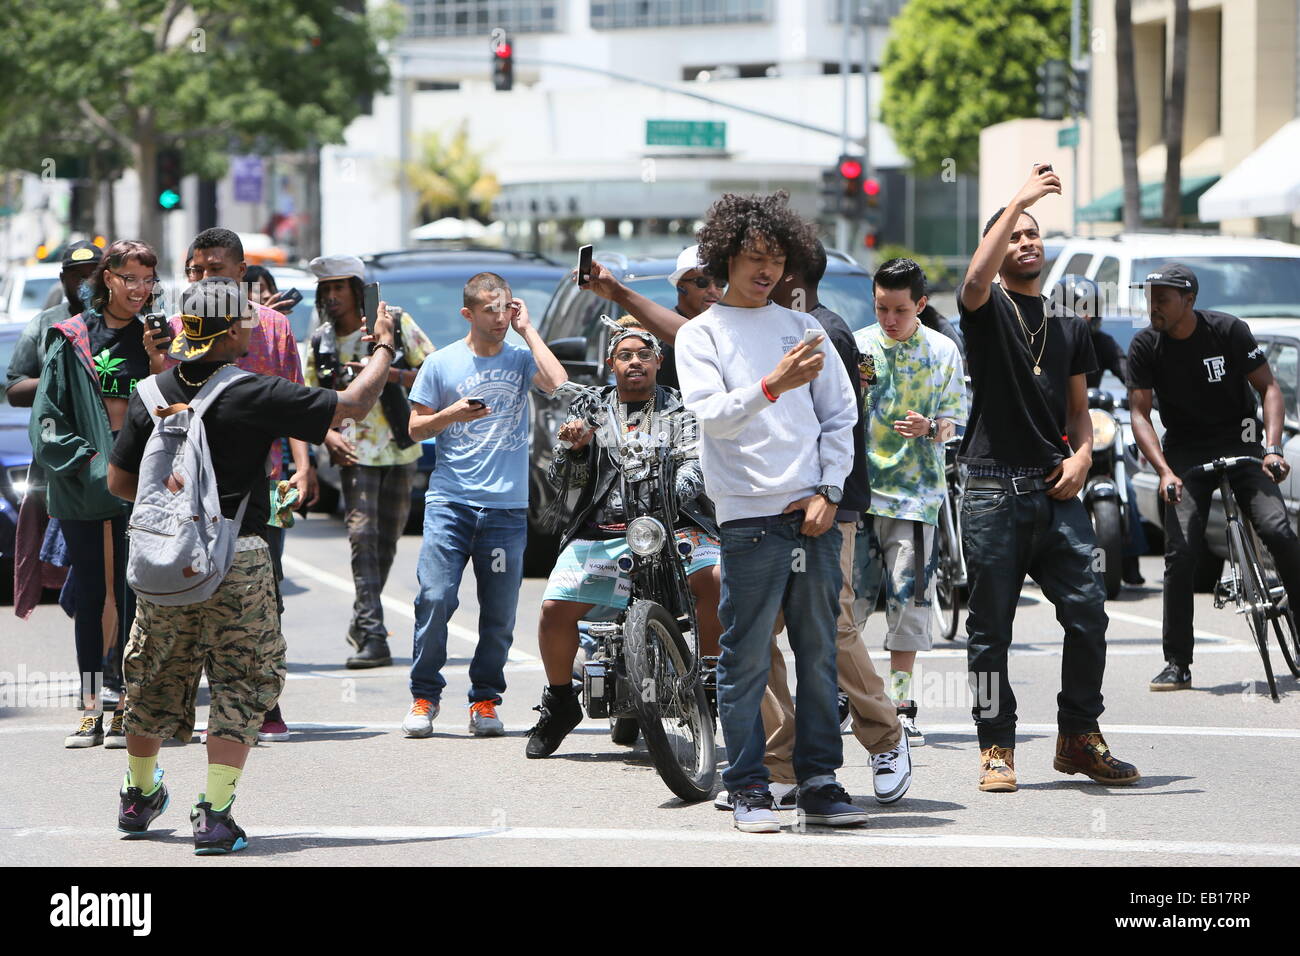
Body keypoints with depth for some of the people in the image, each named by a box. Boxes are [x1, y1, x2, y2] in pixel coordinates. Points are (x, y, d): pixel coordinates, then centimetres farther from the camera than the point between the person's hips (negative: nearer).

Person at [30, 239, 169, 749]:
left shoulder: (153, 337, 8)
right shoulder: (71, 340, 5)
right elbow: (48, 418, 3)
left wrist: (158, 360, -11)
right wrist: (86, 459, -7)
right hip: (83, 482, 0)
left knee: (132, 592, -4)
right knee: (90, 592, 4)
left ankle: (127, 707, -2)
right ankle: (91, 707, 8)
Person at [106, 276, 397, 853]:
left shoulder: (153, 393, 0)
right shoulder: (255, 395, -14)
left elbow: (119, 481, 6)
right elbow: (355, 404, -8)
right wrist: (384, 346, 9)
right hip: (237, 561, -5)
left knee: (155, 676, 20)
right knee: (243, 682, 5)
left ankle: (139, 797, 38)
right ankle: (214, 814, -4)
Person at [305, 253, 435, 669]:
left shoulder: (395, 325, -2)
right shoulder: (321, 342, 5)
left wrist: (387, 373, -18)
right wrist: (328, 433, -9)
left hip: (399, 449, 1)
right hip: (354, 451, -1)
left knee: (388, 540, 8)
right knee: (363, 535, -15)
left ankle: (362, 622, 27)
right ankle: (372, 638, -22)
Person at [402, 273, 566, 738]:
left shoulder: (520, 359, 6)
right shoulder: (442, 363, 5)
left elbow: (559, 385, -14)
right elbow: (416, 427, 11)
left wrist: (527, 330, -7)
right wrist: (451, 415, -10)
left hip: (507, 507, 1)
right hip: (449, 503, -1)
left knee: (499, 612, 1)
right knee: (435, 598, -11)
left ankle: (485, 700, 14)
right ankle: (424, 695, 2)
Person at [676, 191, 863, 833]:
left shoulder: (804, 328, 15)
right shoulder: (701, 334, 4)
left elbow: (840, 416, 14)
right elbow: (712, 415, -11)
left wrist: (828, 493, 1)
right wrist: (771, 386, -27)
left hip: (815, 515, 4)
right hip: (749, 519, -4)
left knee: (820, 654, 5)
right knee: (747, 660, -3)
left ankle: (819, 781, 11)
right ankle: (748, 787, 2)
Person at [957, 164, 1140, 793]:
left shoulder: (1069, 326, 19)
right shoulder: (987, 310, 3)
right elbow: (975, 279, -21)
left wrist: (1081, 454, 1)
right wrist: (1018, 202, -21)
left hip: (1057, 489, 4)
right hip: (994, 491, -4)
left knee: (1087, 612, -4)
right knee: (991, 627, 0)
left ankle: (1079, 739, 9)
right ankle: (997, 749, 8)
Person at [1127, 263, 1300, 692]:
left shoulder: (1229, 331, -10)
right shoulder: (1145, 346, -6)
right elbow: (1140, 414, -8)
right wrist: (1164, 471, -22)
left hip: (1239, 440, -1)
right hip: (1186, 453, 1)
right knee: (1180, 552, -12)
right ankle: (1177, 664, -4)